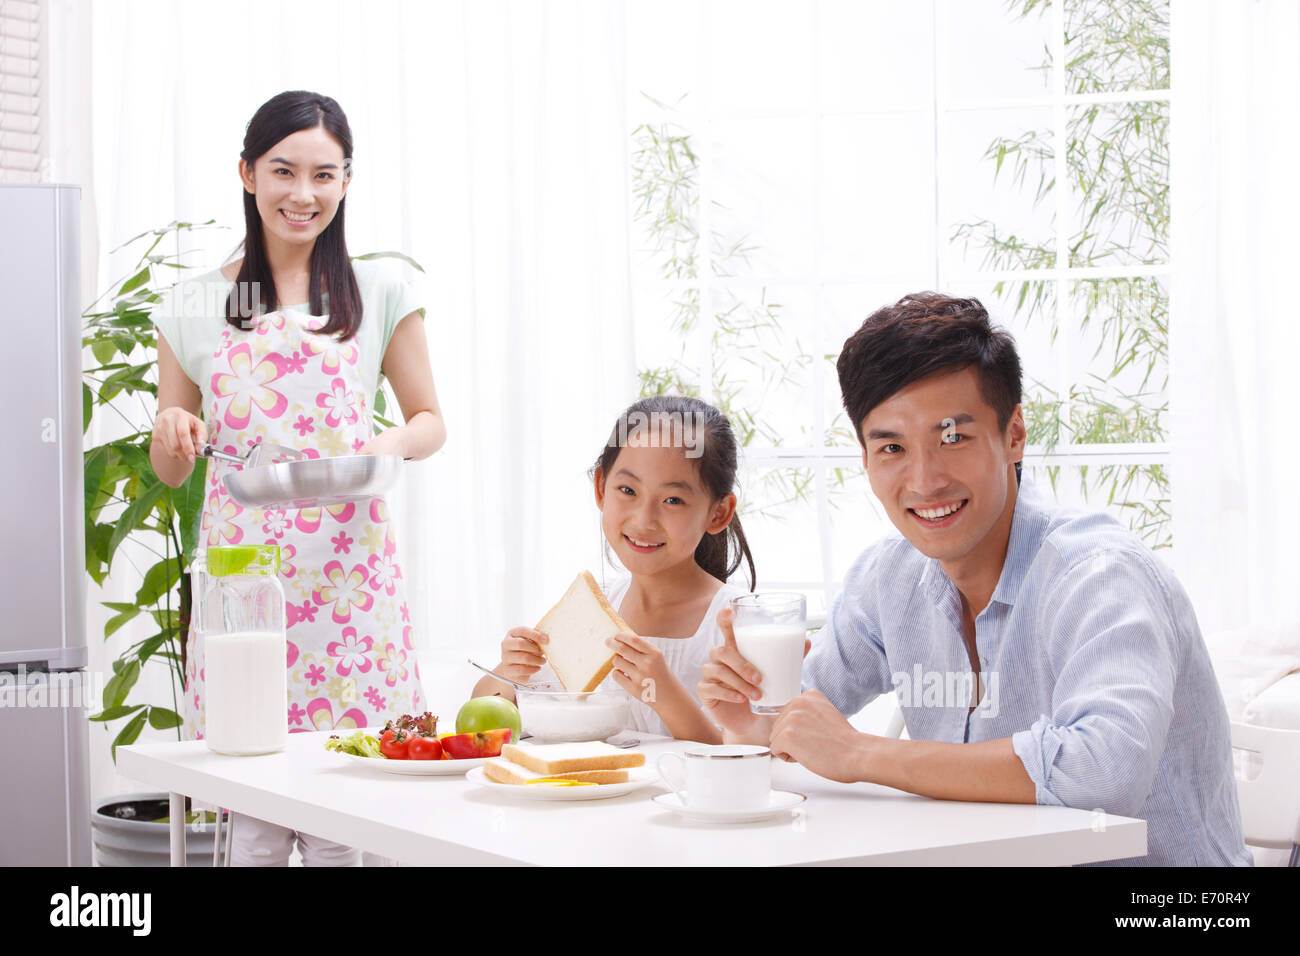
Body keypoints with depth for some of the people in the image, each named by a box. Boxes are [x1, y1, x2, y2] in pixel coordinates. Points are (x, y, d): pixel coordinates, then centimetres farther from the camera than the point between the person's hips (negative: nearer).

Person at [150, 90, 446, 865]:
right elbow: (171, 469, 15)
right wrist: (173, 435, -7)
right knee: (254, 816, -1)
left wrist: (388, 446, -10)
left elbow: (431, 422, 11)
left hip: (350, 569, -1)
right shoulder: (194, 308, 9)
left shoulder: (384, 290, 7)